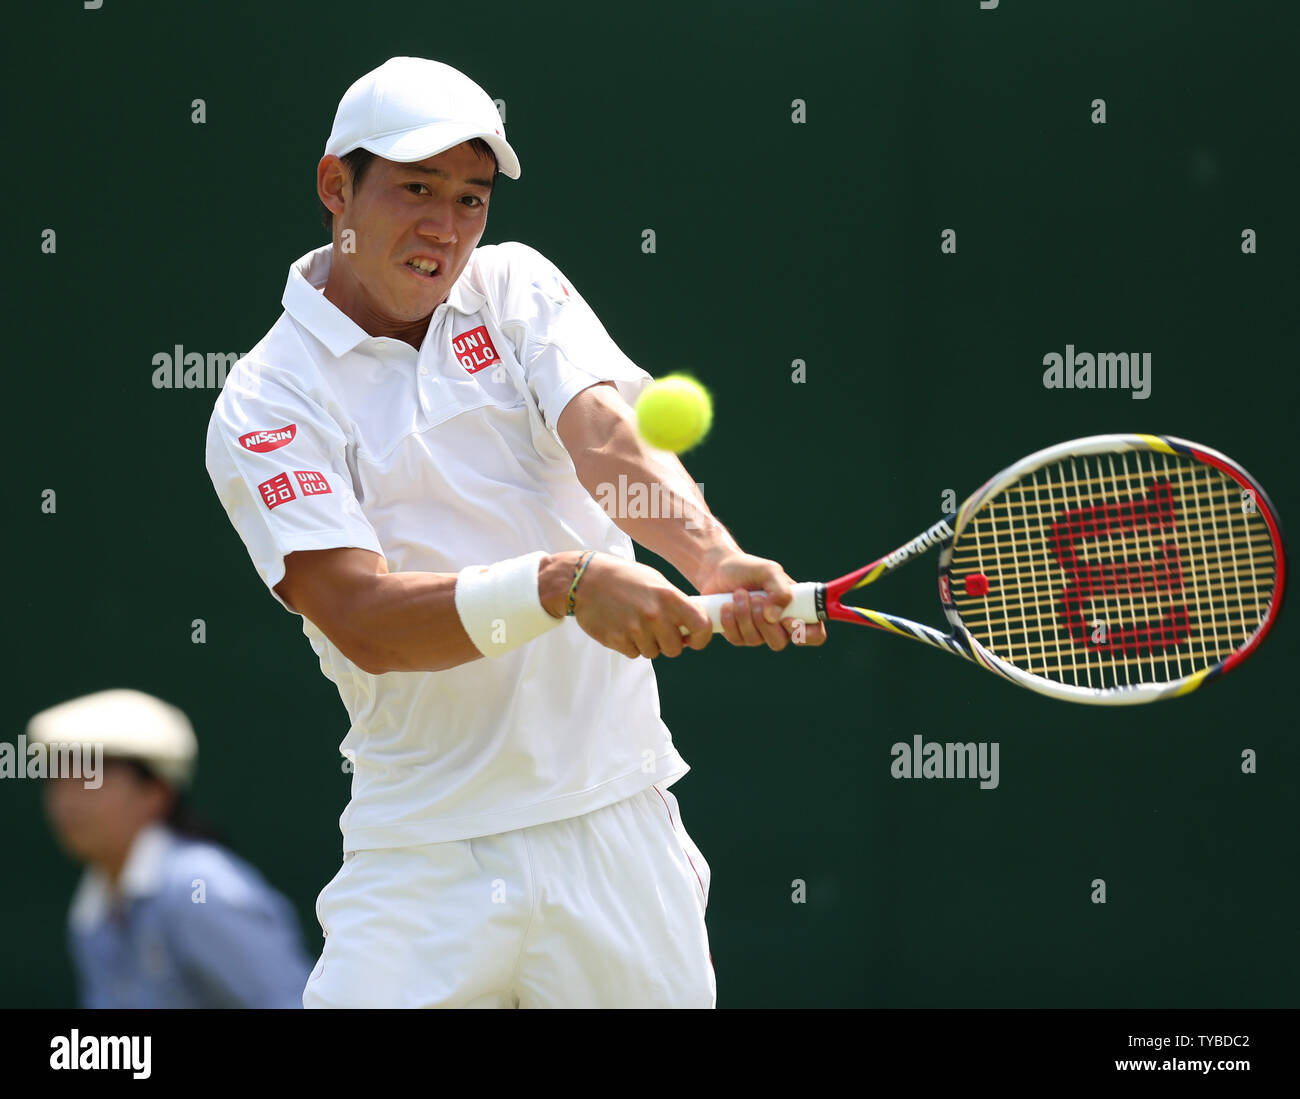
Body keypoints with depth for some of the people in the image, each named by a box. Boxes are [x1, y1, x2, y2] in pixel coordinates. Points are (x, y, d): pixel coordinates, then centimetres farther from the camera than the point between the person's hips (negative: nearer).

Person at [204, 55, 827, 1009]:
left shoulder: (517, 285, 8)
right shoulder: (265, 405, -3)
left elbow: (609, 442, -10)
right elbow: (365, 621, -16)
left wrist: (716, 561, -30)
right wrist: (565, 583, -29)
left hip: (618, 819, 3)